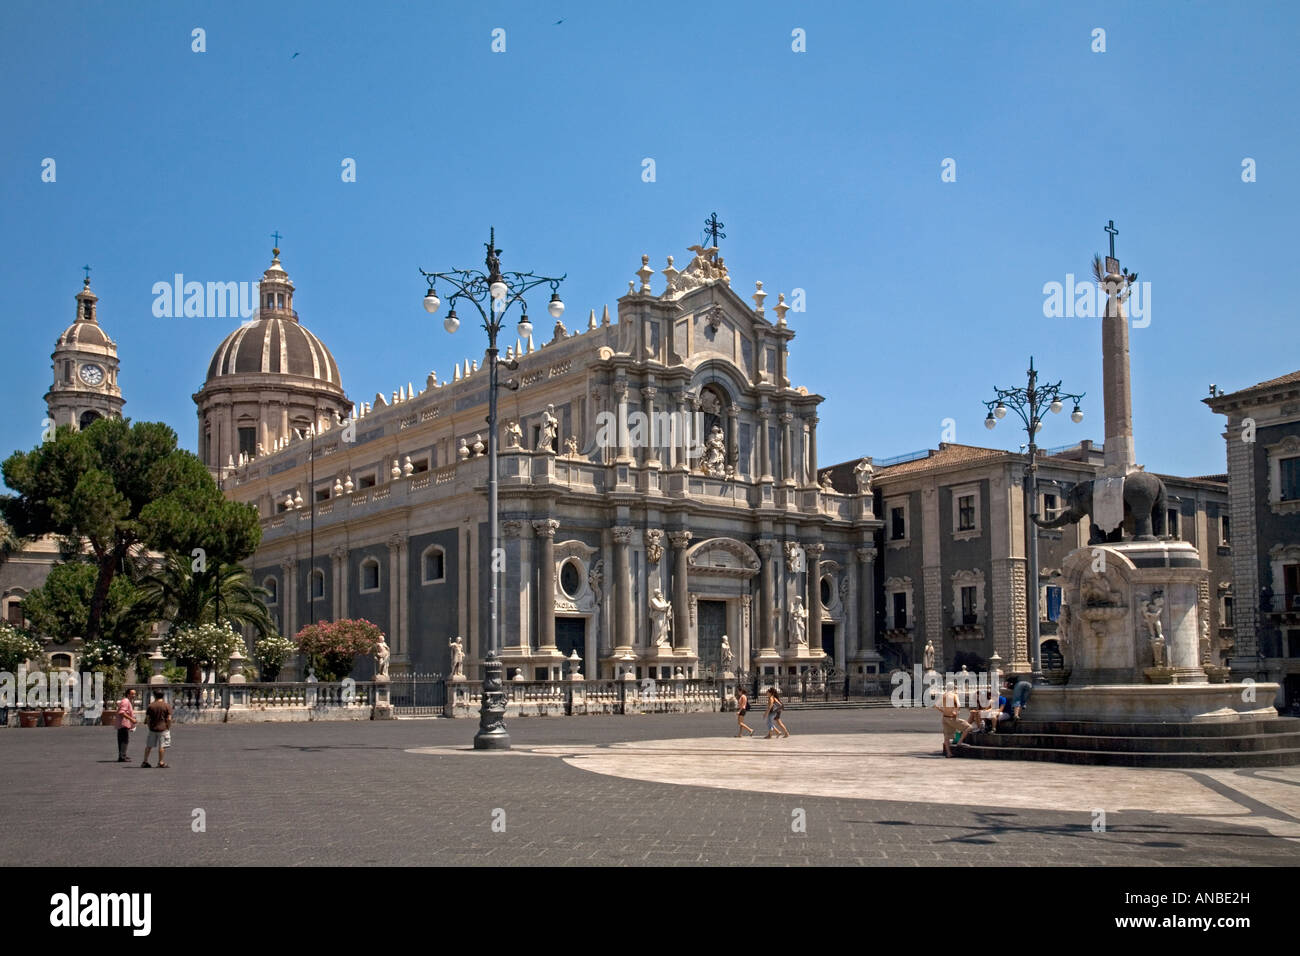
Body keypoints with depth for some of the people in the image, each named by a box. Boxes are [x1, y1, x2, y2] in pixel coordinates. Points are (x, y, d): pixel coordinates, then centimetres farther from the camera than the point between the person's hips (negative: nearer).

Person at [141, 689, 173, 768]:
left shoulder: (151, 706, 1)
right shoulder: (167, 706, -5)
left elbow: (147, 718, 1)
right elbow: (169, 719, -10)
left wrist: (149, 727, 12)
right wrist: (168, 728, 0)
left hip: (153, 729, 3)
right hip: (163, 729, -3)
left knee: (148, 746, 14)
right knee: (162, 746, 1)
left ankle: (145, 761, 18)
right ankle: (161, 762, 1)